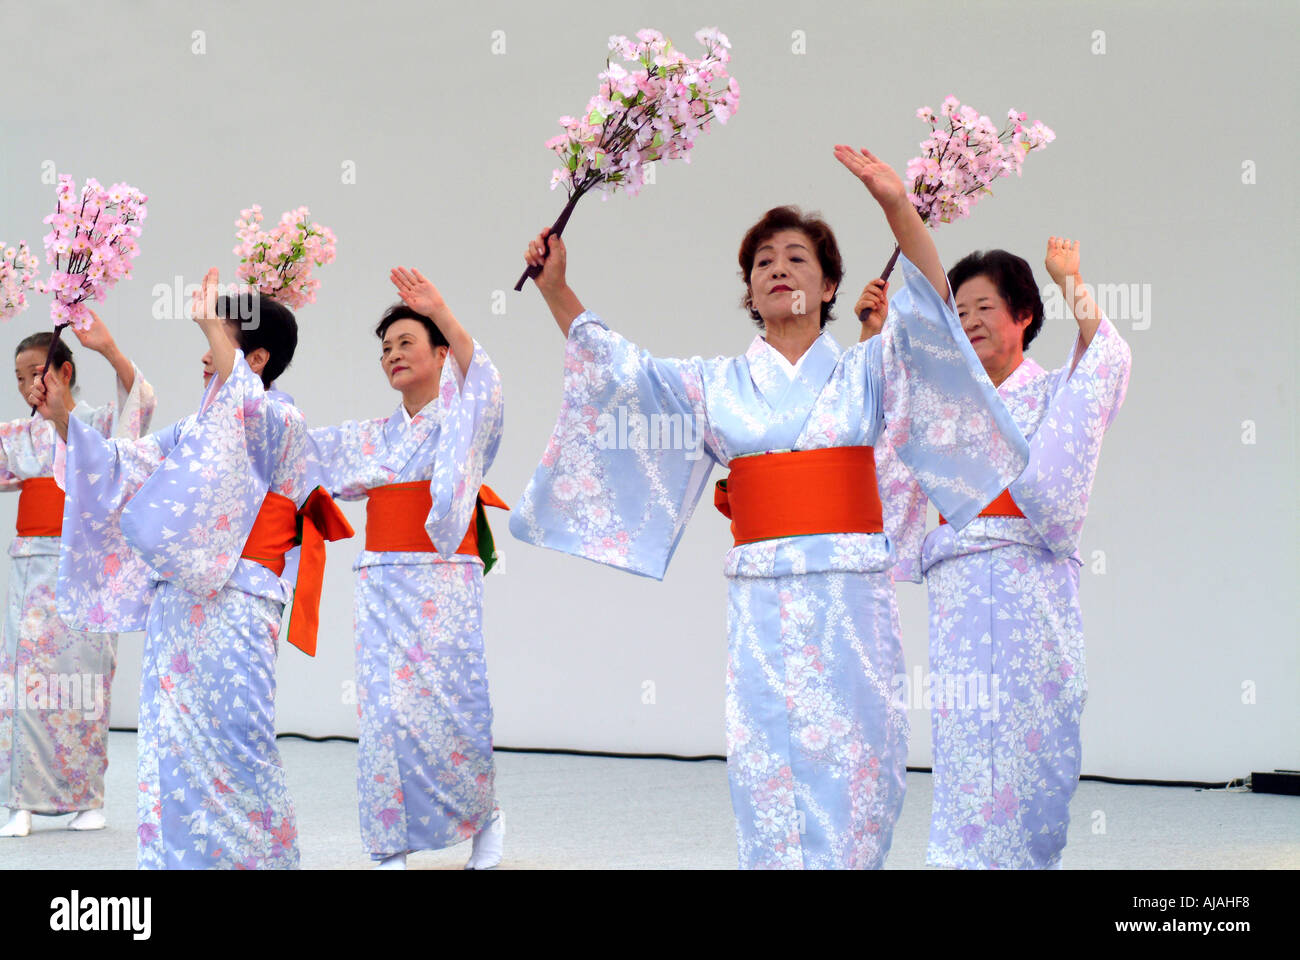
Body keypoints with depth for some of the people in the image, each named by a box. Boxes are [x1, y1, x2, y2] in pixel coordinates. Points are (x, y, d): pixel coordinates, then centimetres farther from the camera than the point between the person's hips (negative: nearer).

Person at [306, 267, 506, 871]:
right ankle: (390, 848, 1)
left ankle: (486, 819, 15)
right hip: (381, 587, 4)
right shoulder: (372, 438, 20)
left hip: (441, 583, -4)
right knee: (385, 712, -3)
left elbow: (482, 385, -17)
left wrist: (441, 313, -29)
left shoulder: (460, 421, 6)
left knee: (442, 708, -6)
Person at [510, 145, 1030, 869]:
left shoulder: (864, 370, 10)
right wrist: (556, 288, -1)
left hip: (853, 594, -1)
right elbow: (617, 369, 10)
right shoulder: (717, 384, 14)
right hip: (762, 598, 1)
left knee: (857, 758, -4)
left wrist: (896, 205, -19)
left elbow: (931, 312, -5)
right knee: (771, 759, -4)